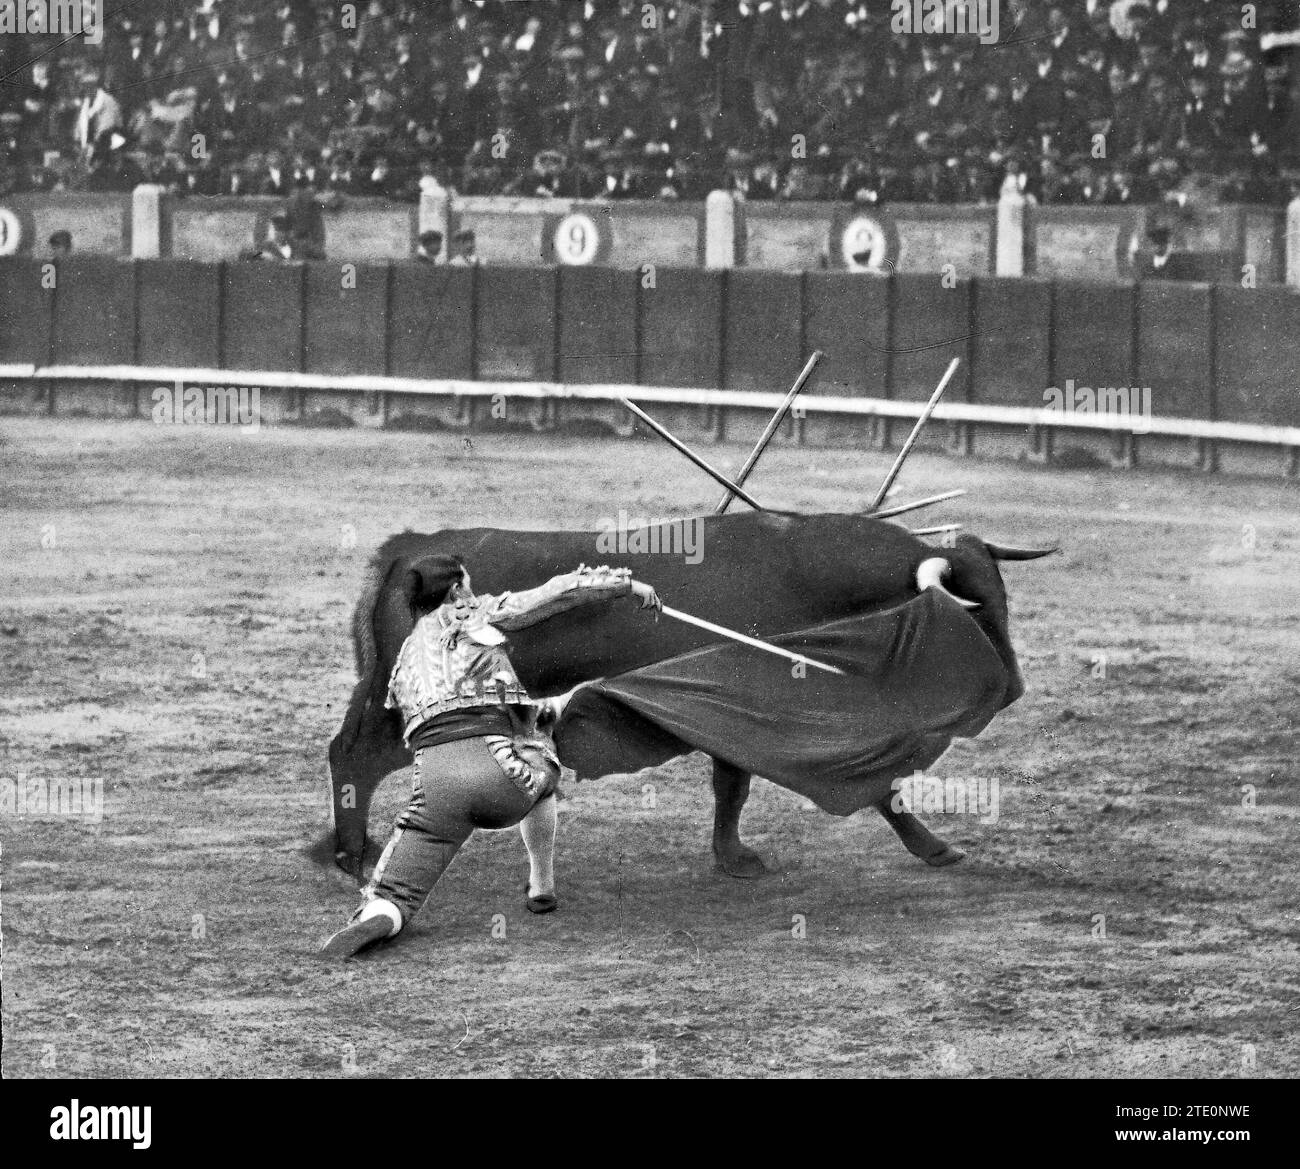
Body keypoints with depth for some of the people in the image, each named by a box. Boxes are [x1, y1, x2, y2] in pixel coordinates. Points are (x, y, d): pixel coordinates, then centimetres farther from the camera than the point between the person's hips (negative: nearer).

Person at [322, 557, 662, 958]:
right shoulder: (475, 613, 18)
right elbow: (560, 592, 19)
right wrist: (628, 583, 32)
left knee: (392, 901, 1)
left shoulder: (406, 657, 31)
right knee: (539, 762, 37)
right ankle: (542, 888, 36)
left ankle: (373, 919, -35)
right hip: (498, 768, -2)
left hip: (436, 780, 2)